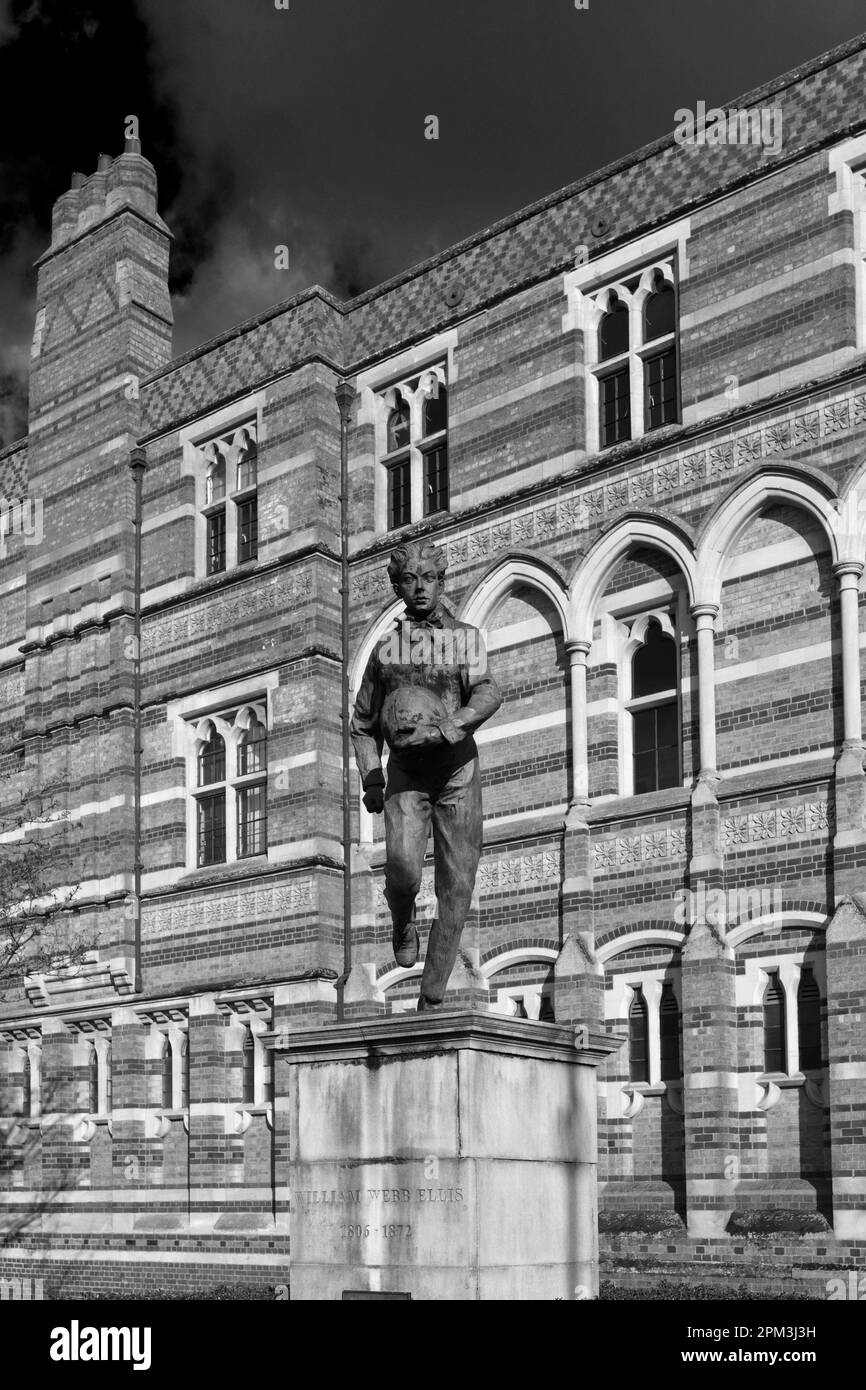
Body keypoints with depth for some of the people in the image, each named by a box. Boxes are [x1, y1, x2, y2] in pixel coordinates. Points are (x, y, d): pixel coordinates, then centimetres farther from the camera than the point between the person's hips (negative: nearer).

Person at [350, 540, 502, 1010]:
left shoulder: (465, 637, 5)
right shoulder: (386, 646, 11)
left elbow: (488, 694, -13)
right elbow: (363, 722, 18)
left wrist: (449, 726, -32)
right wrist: (371, 778, 4)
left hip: (458, 769, 0)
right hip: (405, 774, 0)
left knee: (456, 887, -2)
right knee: (403, 867, -24)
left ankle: (431, 998, 9)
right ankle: (403, 921, 11)